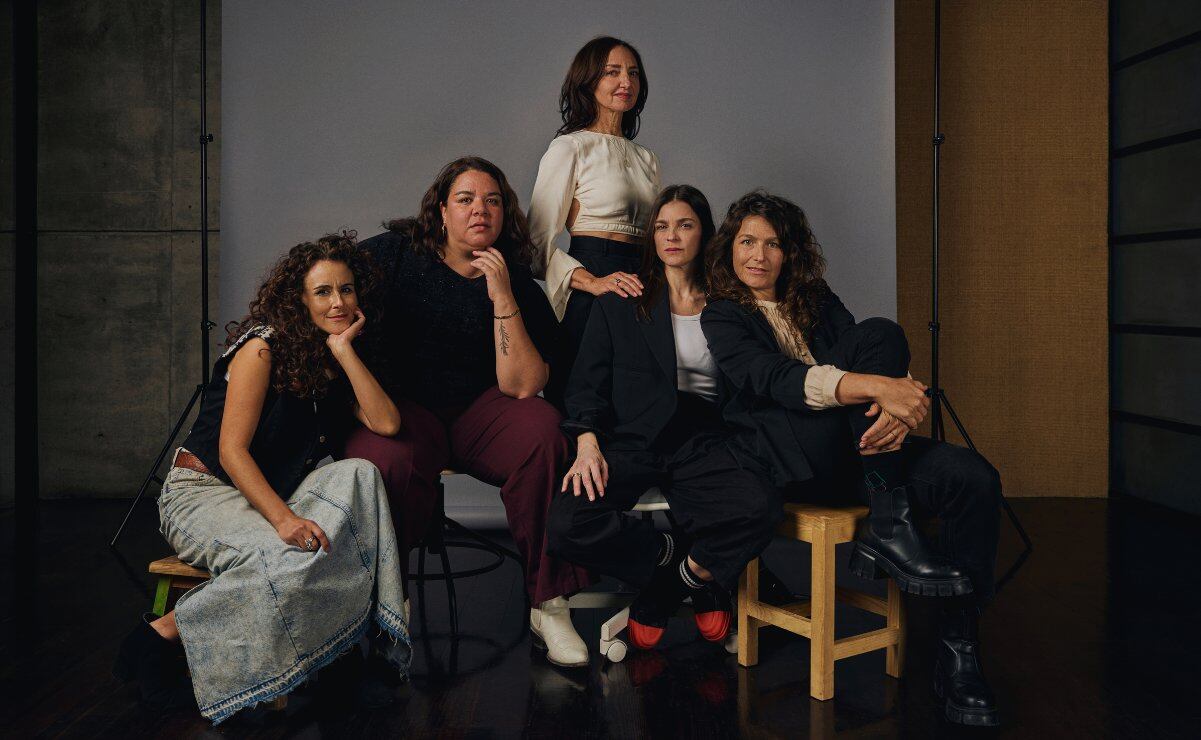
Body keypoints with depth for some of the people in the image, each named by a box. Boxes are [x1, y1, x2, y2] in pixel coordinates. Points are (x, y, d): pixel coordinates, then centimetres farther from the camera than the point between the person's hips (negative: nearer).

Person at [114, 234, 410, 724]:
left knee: (359, 476, -23)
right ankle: (165, 633, -17)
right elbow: (231, 450, -17)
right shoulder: (264, 347, -11)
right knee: (292, 562, -33)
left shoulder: (338, 364, 9)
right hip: (202, 492, -5)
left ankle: (381, 624, -22)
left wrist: (345, 349, -10)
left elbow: (386, 423, -8)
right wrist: (284, 518, -29)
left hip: (270, 495, 6)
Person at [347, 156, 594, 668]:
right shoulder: (393, 253, 3)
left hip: (477, 413, 1)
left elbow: (521, 385, -9)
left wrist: (502, 297, -16)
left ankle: (548, 605, -21)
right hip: (398, 409, -1)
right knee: (387, 463, -36)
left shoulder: (517, 284, 2)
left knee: (542, 428, -30)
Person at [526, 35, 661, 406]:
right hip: (591, 290, -6)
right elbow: (539, 240, -8)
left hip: (641, 286, 6)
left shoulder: (647, 158, 20)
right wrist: (592, 282, -21)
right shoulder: (569, 147, 0)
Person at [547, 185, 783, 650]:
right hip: (633, 438, 0)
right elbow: (588, 380, 7)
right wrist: (588, 442, -11)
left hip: (703, 442, 0)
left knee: (762, 506, -32)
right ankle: (684, 564, -2)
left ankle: (674, 582, -3)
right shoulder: (619, 302, 14)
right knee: (567, 524, -29)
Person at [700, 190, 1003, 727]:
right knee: (879, 334, -24)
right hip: (789, 461, -5)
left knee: (975, 478, -22)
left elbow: (892, 380, 9)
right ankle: (889, 529, -29)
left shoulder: (817, 301, 21)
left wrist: (900, 406, -17)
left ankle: (958, 651, -12)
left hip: (856, 449, 5)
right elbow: (771, 378, -16)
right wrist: (876, 385, -30)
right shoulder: (722, 316, 6)